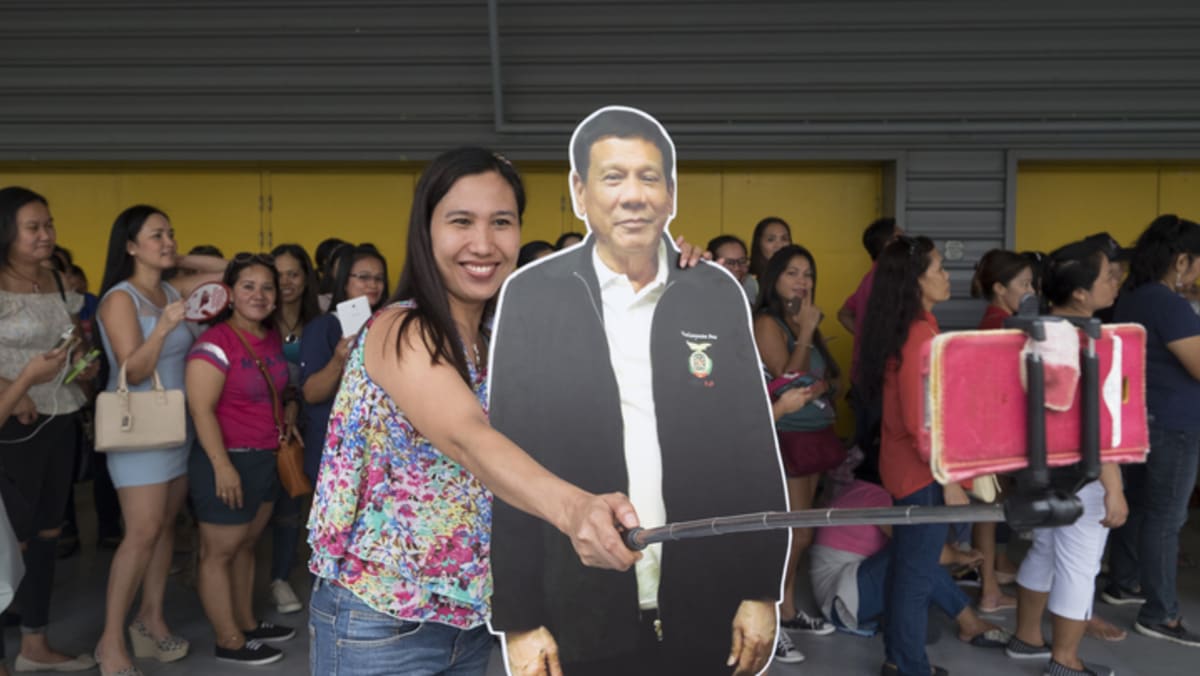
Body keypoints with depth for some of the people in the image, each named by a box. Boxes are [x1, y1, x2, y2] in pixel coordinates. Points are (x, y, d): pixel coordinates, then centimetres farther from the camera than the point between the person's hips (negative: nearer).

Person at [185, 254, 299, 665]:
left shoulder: (272, 338, 8)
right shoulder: (215, 342, -16)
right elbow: (201, 409, -20)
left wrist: (290, 408, 6)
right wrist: (222, 465, -24)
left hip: (266, 458, 8)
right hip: (227, 459, -8)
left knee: (246, 544, 18)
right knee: (219, 551, 4)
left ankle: (247, 623, 30)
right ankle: (229, 641, 13)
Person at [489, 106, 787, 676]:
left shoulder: (717, 294, 1)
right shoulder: (531, 296, -4)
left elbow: (757, 453, 3)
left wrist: (761, 592, 1)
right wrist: (518, 619, -5)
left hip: (707, 616, 2)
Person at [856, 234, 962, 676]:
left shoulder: (897, 327, 7)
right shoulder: (920, 333, -21)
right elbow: (921, 419, -23)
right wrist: (949, 480, -19)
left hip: (904, 463, 9)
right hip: (923, 470, -9)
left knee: (904, 564, 18)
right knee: (919, 574, 2)